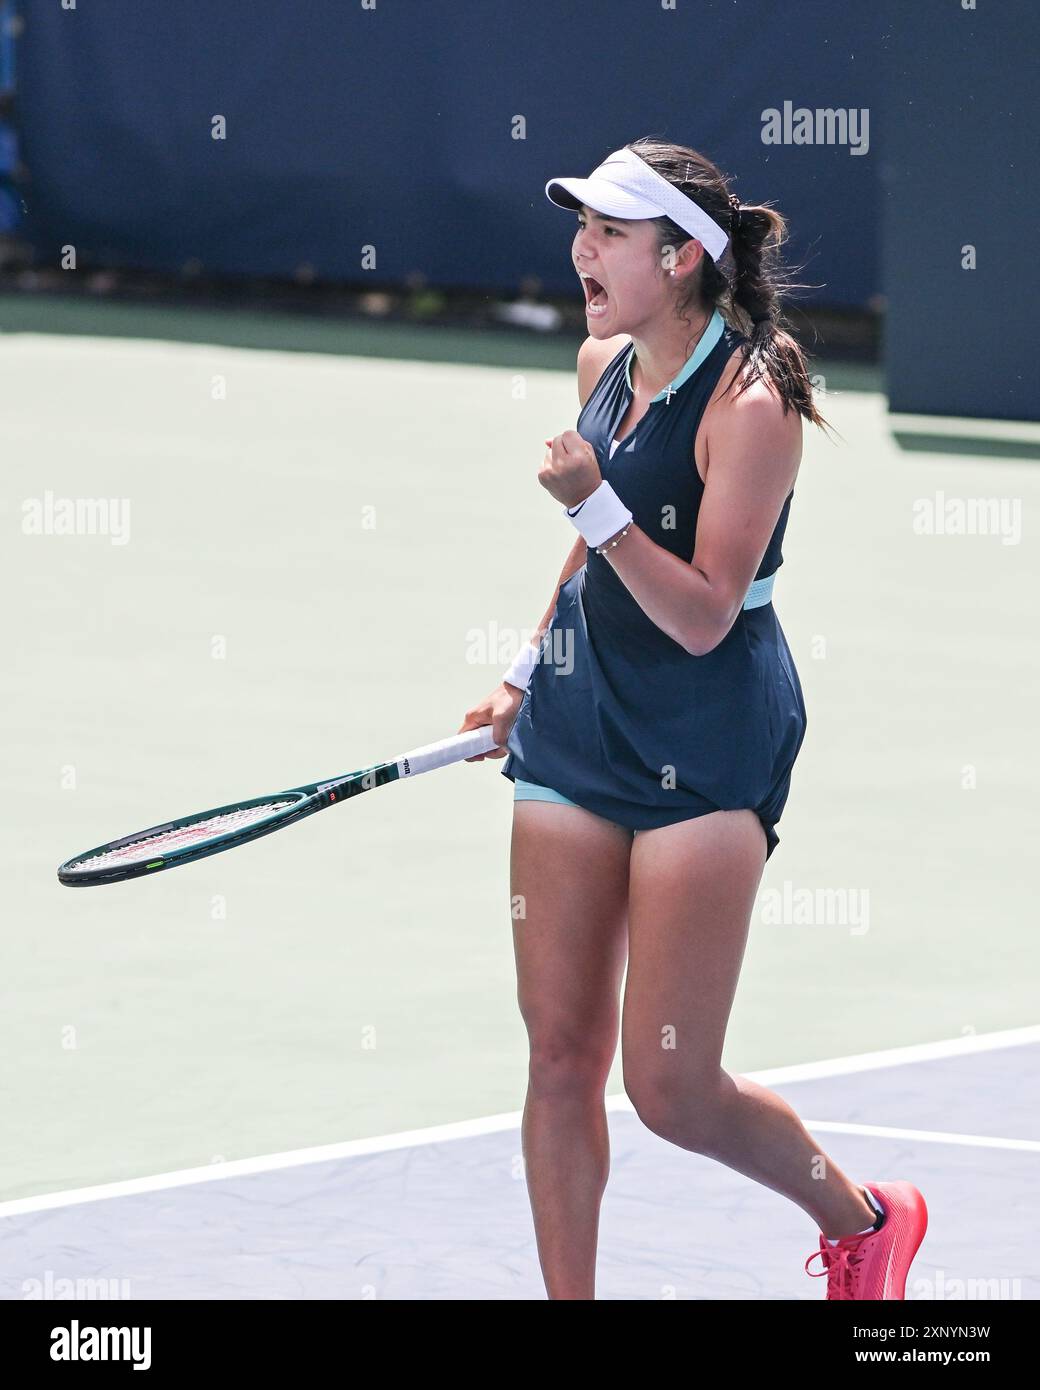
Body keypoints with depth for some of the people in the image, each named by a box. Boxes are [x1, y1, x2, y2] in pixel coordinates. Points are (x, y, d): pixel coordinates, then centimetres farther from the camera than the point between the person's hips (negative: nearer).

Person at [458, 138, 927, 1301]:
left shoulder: (751, 405, -17)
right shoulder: (603, 365, 6)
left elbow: (703, 615, -20)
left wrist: (595, 504, -29)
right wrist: (530, 675, 22)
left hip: (708, 748, -7)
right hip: (579, 725, 7)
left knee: (670, 1088, -6)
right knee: (560, 1055, 3)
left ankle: (862, 1218, 20)